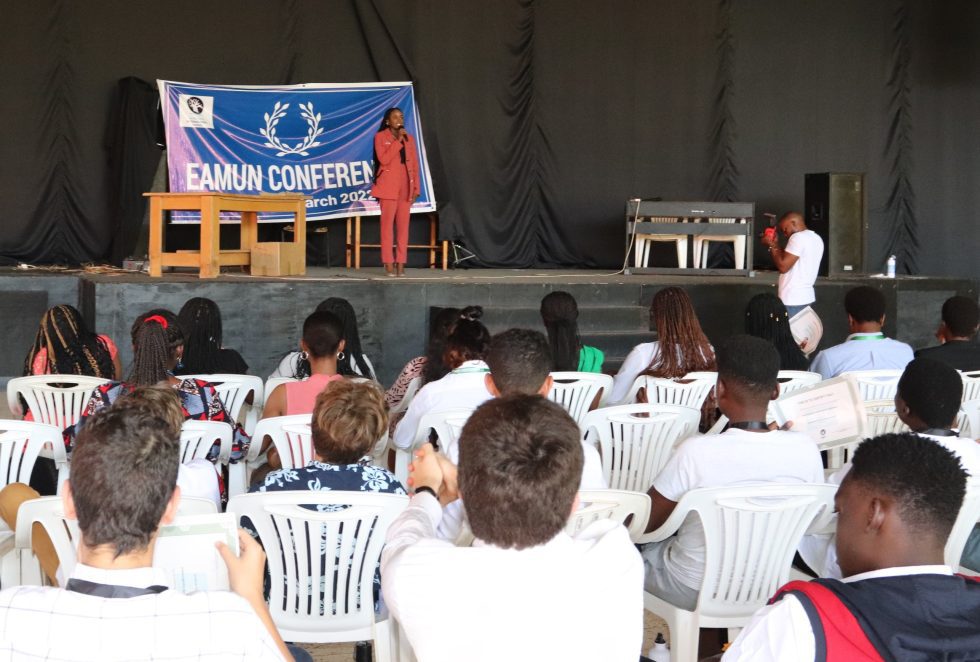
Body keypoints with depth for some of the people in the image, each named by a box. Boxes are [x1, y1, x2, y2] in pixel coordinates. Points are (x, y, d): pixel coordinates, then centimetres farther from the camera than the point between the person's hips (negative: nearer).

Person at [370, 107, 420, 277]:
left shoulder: (409, 139, 14)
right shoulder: (381, 137, 2)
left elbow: (415, 165, 13)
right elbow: (384, 159, -13)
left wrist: (416, 188, 5)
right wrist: (398, 140, -12)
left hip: (406, 187, 4)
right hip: (389, 186, -4)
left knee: (403, 226, 0)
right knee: (388, 224, -6)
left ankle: (400, 263, 1)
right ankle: (388, 263, -4)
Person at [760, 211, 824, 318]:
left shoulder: (798, 238, -15)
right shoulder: (816, 239, 14)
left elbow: (783, 266, -19)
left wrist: (771, 246, -7)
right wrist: (776, 245, 13)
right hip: (806, 296, 9)